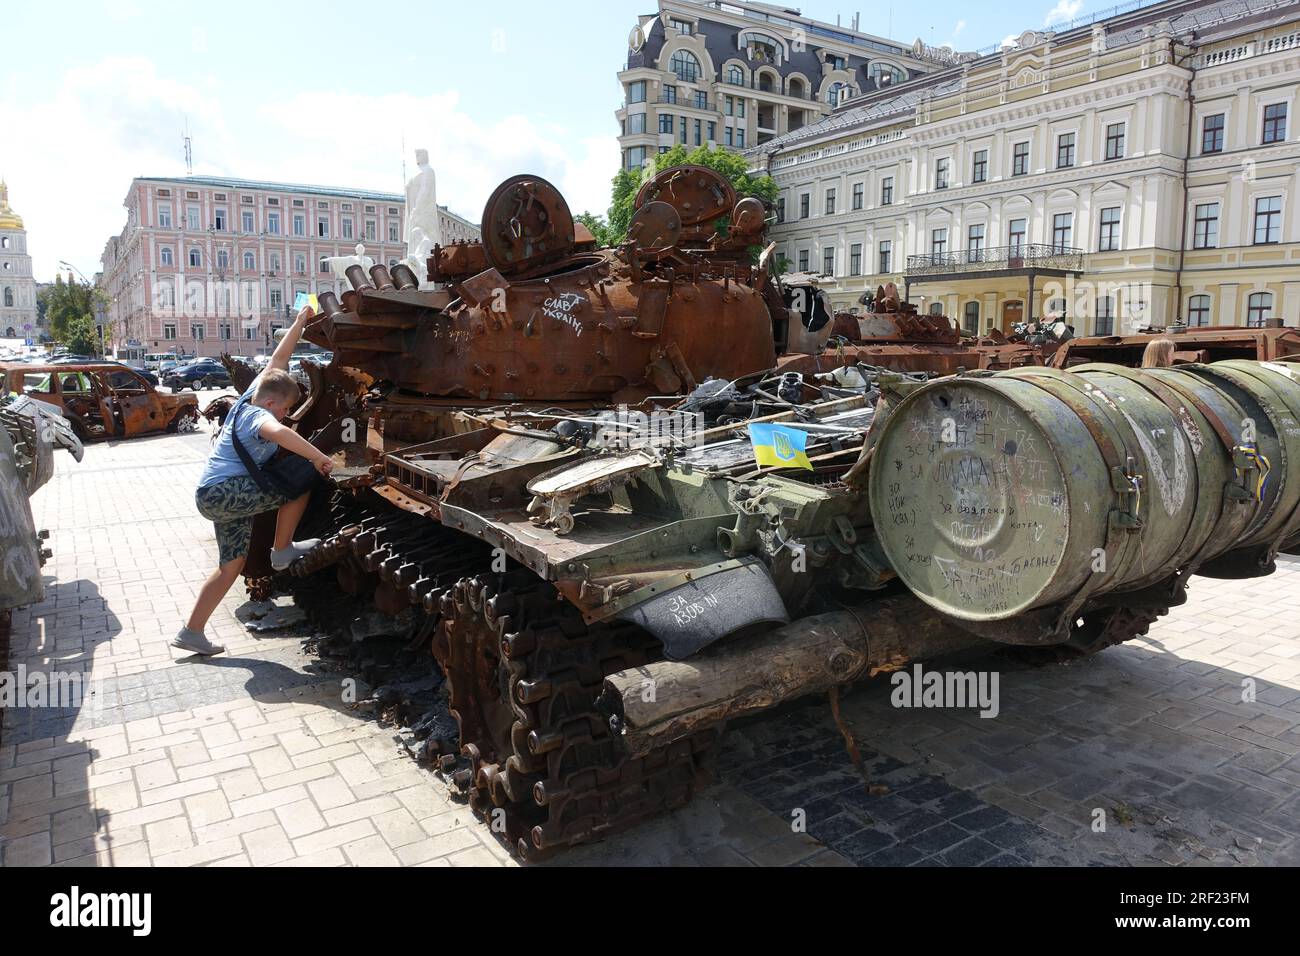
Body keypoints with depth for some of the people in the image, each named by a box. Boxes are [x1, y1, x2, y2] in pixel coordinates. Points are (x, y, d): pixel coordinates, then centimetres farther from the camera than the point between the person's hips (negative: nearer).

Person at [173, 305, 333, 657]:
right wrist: (318, 457, -39)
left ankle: (192, 632, 16)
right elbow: (279, 432, -40)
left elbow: (278, 360, 19)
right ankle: (282, 551, 2)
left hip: (214, 495, 10)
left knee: (231, 564, 12)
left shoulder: (251, 398, 11)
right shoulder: (258, 415, -15)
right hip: (225, 492, -10)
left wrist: (300, 322, 22)